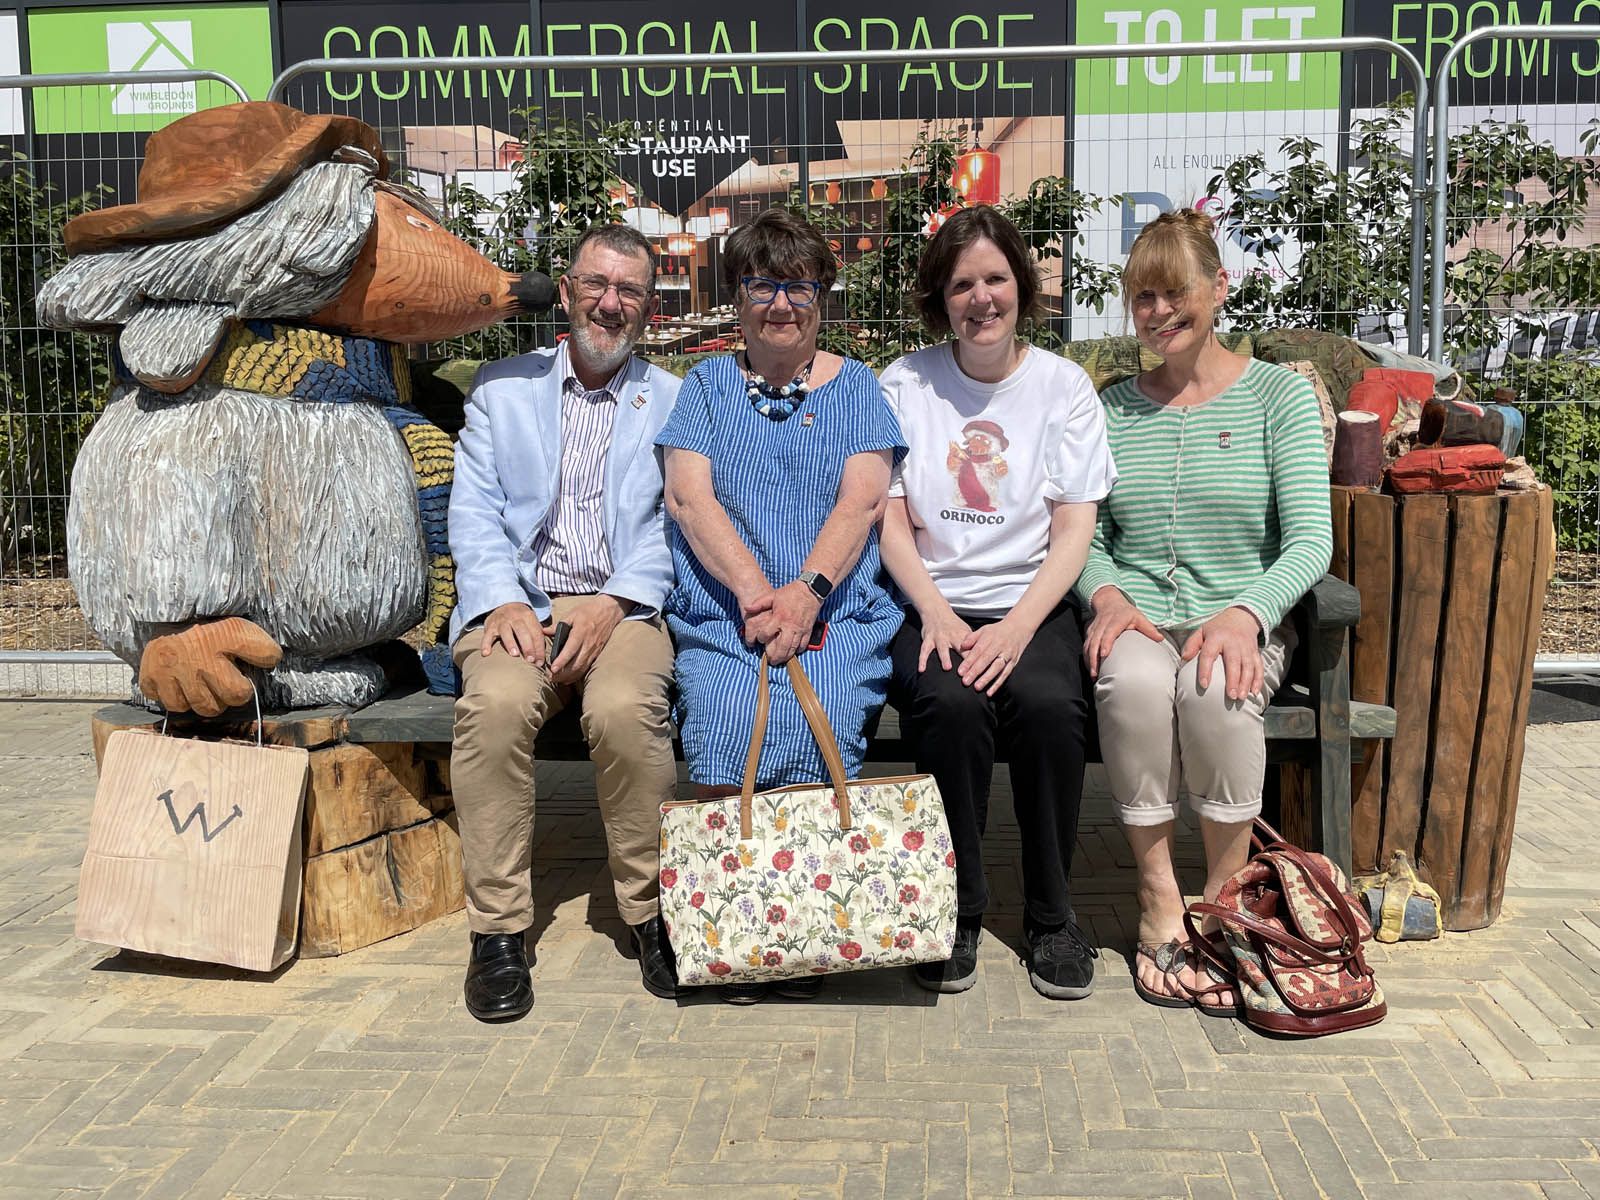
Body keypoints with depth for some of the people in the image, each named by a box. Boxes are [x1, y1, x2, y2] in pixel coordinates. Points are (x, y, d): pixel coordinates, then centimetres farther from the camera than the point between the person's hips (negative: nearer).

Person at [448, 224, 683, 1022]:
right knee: (497, 702, -31)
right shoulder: (501, 388, 18)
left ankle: (651, 913, -13)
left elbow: (678, 528, 3)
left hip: (624, 608, -1)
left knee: (624, 708, -33)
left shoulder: (674, 403, 15)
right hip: (517, 603, 1)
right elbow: (474, 512, 8)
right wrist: (504, 601, -10)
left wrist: (613, 605, -13)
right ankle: (497, 929, -17)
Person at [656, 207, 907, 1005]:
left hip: (837, 611, 0)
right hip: (721, 611, 1)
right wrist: (754, 591, -13)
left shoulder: (854, 385, 16)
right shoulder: (707, 384, 17)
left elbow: (861, 501, 2)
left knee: (821, 717, -28)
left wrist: (806, 591, -15)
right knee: (724, 718, -27)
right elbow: (687, 496, 3)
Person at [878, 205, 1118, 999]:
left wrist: (1017, 627, -16)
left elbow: (1074, 529, 0)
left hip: (1031, 603, 0)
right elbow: (889, 521, 2)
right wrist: (937, 614, -14)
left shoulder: (1063, 385, 7)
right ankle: (955, 912, -10)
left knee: (1049, 703, -31)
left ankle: (1051, 918, -8)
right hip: (931, 604, 0)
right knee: (951, 703, -32)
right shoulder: (904, 384, 8)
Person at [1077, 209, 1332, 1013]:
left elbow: (1310, 539, -4)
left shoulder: (1279, 394, 6)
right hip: (1137, 621, 1)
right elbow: (1084, 537, 9)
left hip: (1241, 623, -1)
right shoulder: (1111, 409, 13)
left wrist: (1245, 613, -22)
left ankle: (1225, 902, -14)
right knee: (1133, 680, -34)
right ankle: (1158, 903, -18)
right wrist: (1106, 594, -14)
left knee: (1214, 687, -35)